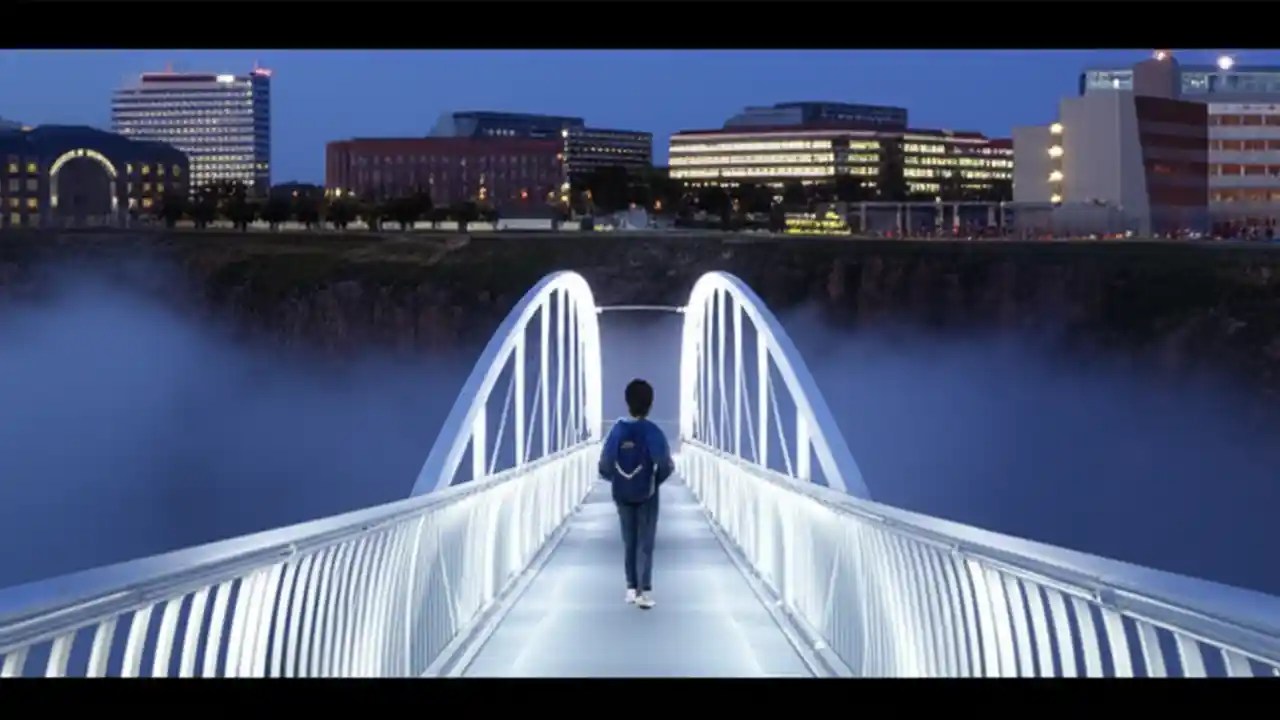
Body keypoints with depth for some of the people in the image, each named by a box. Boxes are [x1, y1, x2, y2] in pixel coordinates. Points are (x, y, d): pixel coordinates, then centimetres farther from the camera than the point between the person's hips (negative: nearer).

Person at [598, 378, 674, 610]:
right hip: (646, 495, -3)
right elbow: (665, 465, -18)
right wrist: (657, 480, 3)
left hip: (622, 495, 3)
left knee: (629, 542, 15)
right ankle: (644, 591, -10)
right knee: (645, 543, 0)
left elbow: (605, 467, -6)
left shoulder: (617, 430, -5)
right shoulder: (652, 432, -13)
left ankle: (632, 588, 17)